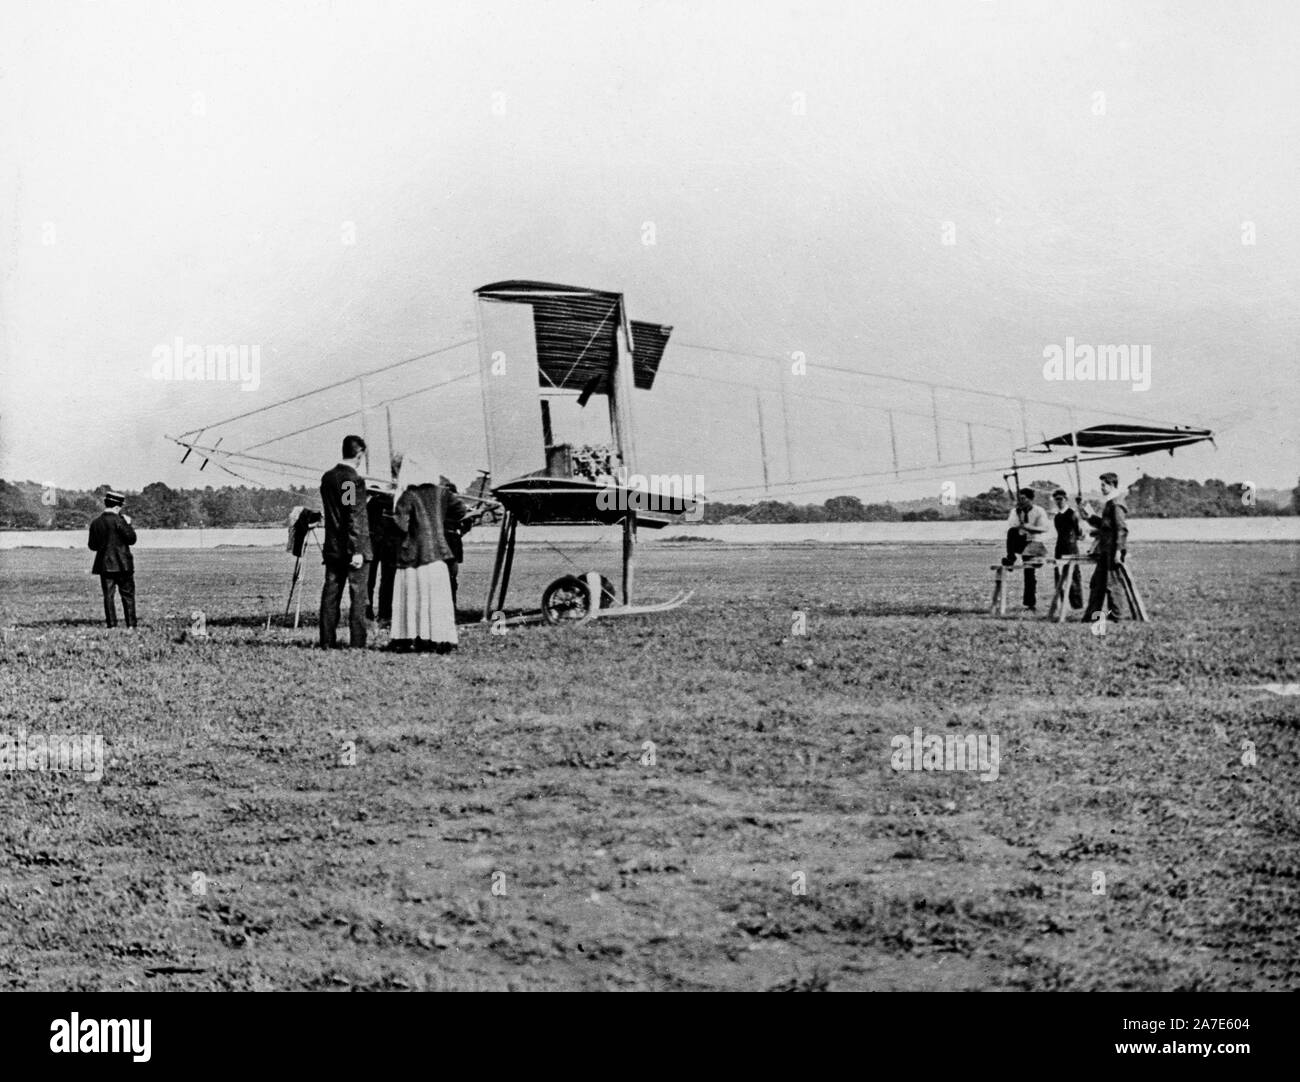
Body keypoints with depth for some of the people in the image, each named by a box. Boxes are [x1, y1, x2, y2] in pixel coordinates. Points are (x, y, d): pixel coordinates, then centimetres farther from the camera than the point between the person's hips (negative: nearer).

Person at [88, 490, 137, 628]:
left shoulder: (96, 523, 3)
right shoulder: (119, 521, -11)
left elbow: (92, 545, 8)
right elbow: (131, 539, -9)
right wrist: (129, 524, 3)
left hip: (104, 565, 3)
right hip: (122, 564, -3)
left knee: (108, 595, 5)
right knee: (128, 595, 4)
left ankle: (112, 624, 1)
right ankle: (131, 624, 1)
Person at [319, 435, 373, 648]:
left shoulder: (327, 478, 7)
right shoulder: (355, 481, -15)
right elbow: (356, 518, -18)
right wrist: (357, 550, -18)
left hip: (332, 548, 7)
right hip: (352, 548, -7)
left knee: (330, 595, 9)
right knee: (358, 596, -1)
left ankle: (326, 642, 10)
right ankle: (357, 643, -2)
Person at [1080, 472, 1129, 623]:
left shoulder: (1116, 504, -13)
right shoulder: (1109, 503, 17)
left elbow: (1122, 528, -18)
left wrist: (1118, 551, -22)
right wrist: (1089, 516, 14)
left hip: (1113, 550, -10)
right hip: (1105, 551, 10)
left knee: (1111, 583, -4)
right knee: (1097, 582, 11)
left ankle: (1115, 615, 4)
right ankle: (1091, 615, 16)